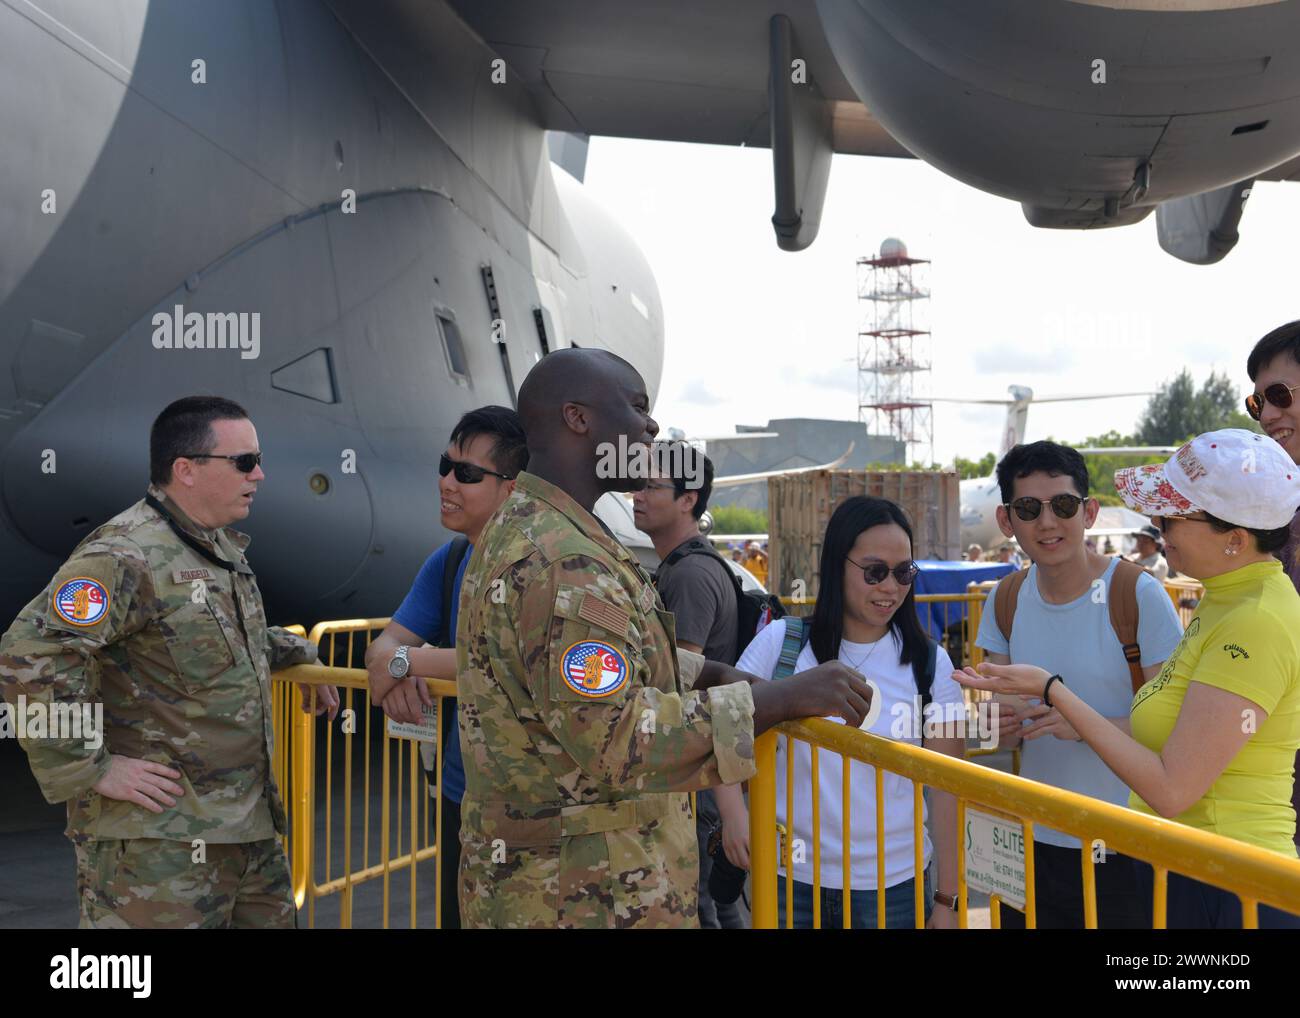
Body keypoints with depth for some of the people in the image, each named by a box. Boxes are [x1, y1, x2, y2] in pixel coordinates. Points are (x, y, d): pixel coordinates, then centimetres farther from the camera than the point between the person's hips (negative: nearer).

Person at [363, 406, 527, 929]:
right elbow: (387, 641, 7)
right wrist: (389, 663, -18)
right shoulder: (447, 562, 9)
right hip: (461, 797, 7)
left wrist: (405, 661, -22)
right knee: (458, 915, 19)